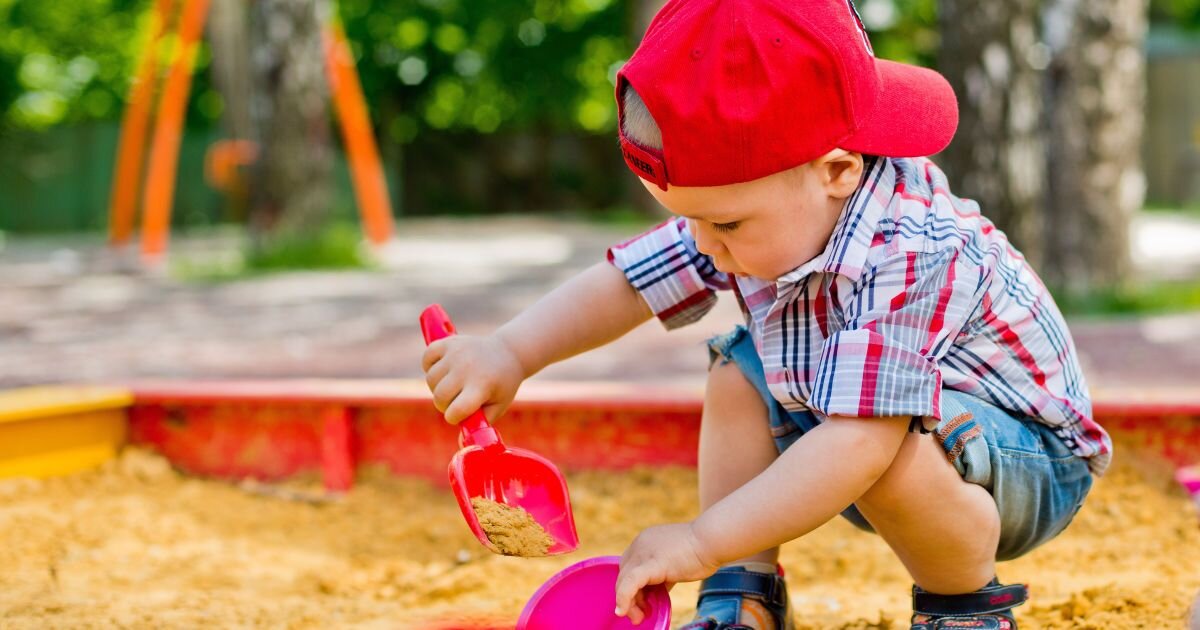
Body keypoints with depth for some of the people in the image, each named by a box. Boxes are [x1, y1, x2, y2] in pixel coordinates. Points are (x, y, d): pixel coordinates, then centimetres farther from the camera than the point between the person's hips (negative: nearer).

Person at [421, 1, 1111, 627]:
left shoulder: (911, 260, -38)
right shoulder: (757, 217, -11)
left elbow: (857, 445, -45)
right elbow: (623, 285, -1)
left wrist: (702, 542, -45)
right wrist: (511, 352, -16)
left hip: (1038, 467, -8)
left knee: (896, 455, -37)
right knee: (738, 376, 0)